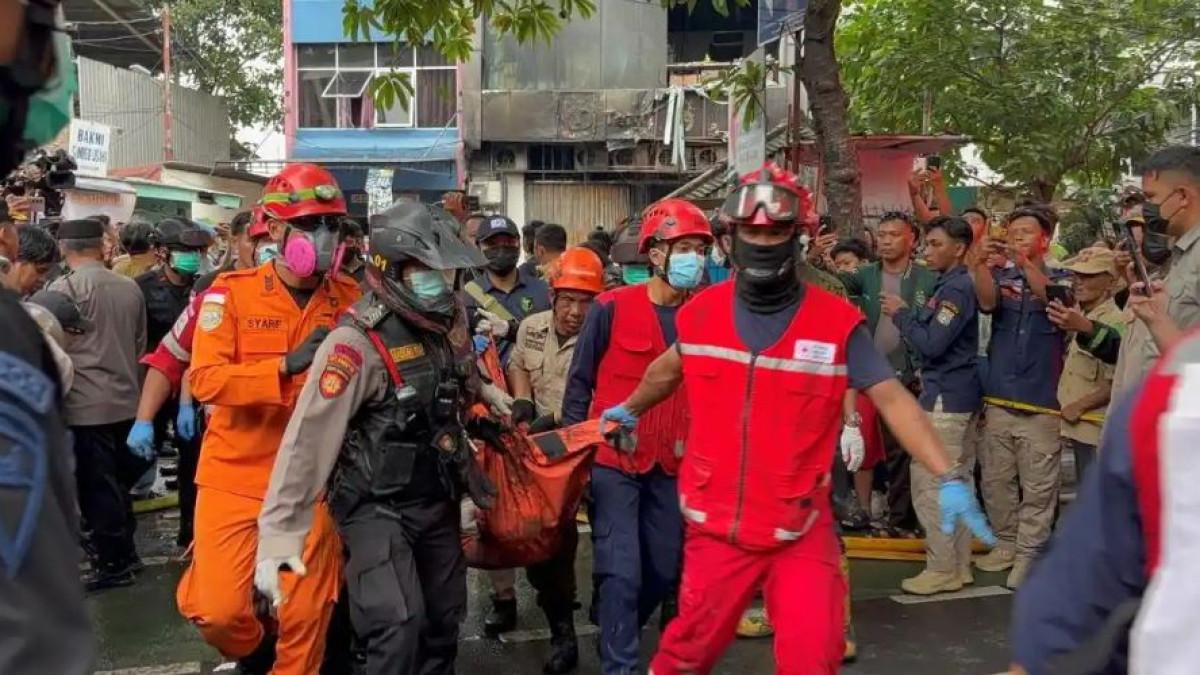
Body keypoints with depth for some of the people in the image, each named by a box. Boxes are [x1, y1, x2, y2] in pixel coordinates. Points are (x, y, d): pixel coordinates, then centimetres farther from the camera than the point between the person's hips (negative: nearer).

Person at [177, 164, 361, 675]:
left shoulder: (351, 299, 1)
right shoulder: (232, 291, -7)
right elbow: (204, 381, -18)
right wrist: (285, 365, -28)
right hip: (237, 475, -1)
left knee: (307, 618, 8)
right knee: (216, 608, -3)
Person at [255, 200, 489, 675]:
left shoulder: (450, 320, -2)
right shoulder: (359, 342, -24)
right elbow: (310, 438, -26)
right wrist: (279, 534, -29)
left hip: (438, 500, 7)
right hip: (377, 508, -7)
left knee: (443, 623, 15)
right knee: (399, 627, -17)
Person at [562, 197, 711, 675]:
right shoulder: (612, 308, -10)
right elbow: (580, 381, -2)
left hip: (672, 466, 5)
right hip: (613, 461, -4)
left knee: (665, 571, 15)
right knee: (622, 573, -5)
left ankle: (616, 635, 41)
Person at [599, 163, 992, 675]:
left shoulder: (837, 322, -10)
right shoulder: (700, 313, -1)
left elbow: (892, 399, -10)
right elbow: (670, 369, 20)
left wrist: (948, 479, -20)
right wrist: (630, 409, 37)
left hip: (801, 532, -1)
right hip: (717, 526, 2)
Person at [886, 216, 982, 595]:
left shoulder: (956, 289, -15)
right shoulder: (953, 285, 15)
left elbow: (932, 344, -20)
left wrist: (901, 314, -9)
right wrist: (908, 315, 5)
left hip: (944, 399, -10)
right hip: (960, 397, 10)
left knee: (930, 485, -6)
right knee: (959, 482, 13)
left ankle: (942, 570, 0)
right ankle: (959, 565, 20)